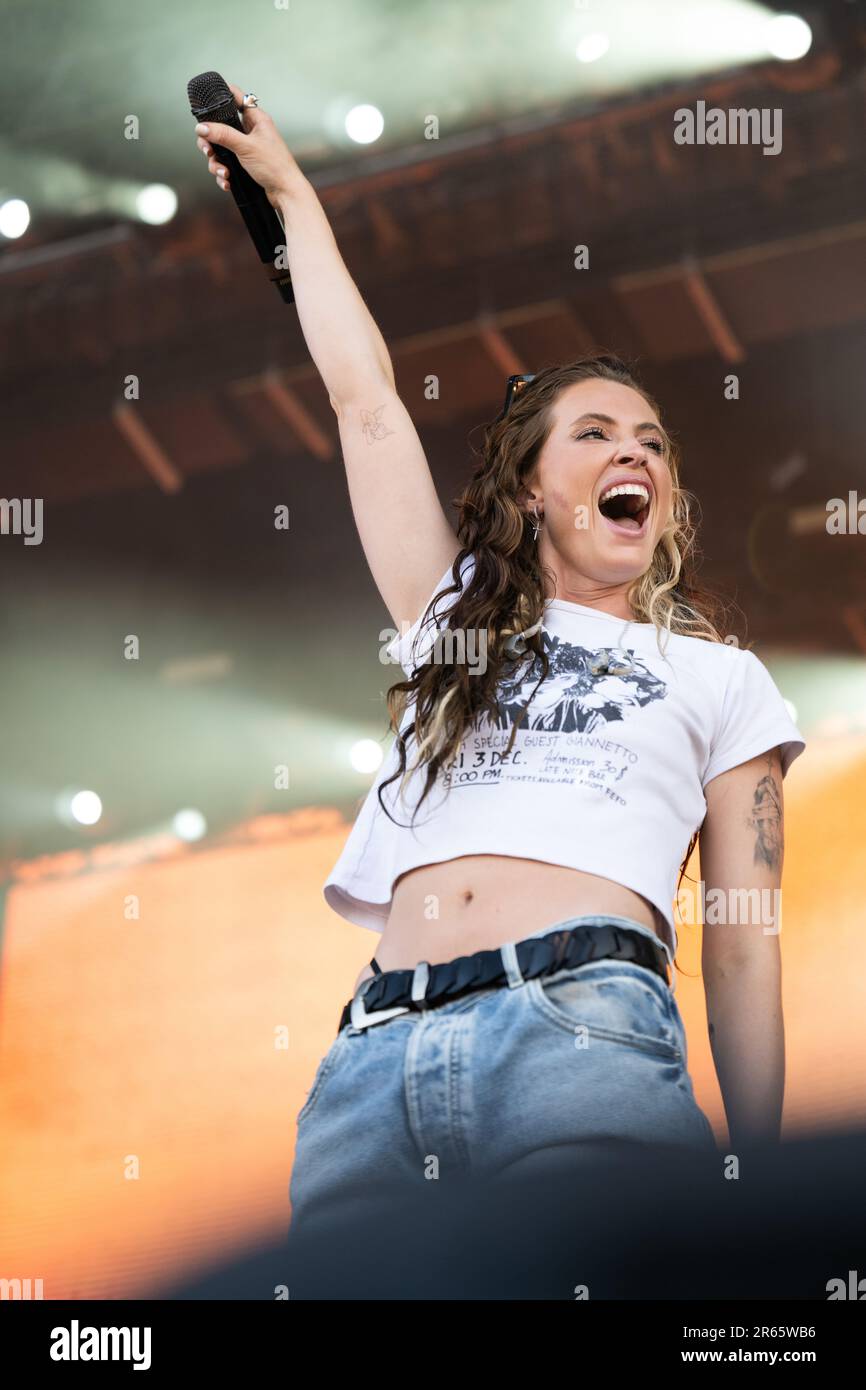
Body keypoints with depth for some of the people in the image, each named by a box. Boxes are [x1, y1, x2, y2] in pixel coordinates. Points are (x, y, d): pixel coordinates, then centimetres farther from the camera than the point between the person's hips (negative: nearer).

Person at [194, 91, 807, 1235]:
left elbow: (744, 949, 14)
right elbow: (364, 398, 28)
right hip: (376, 1058, 3)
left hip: (584, 1027, -2)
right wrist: (290, 193, 36)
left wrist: (764, 1201, 7)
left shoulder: (720, 677, 21)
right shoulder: (455, 616, 26)